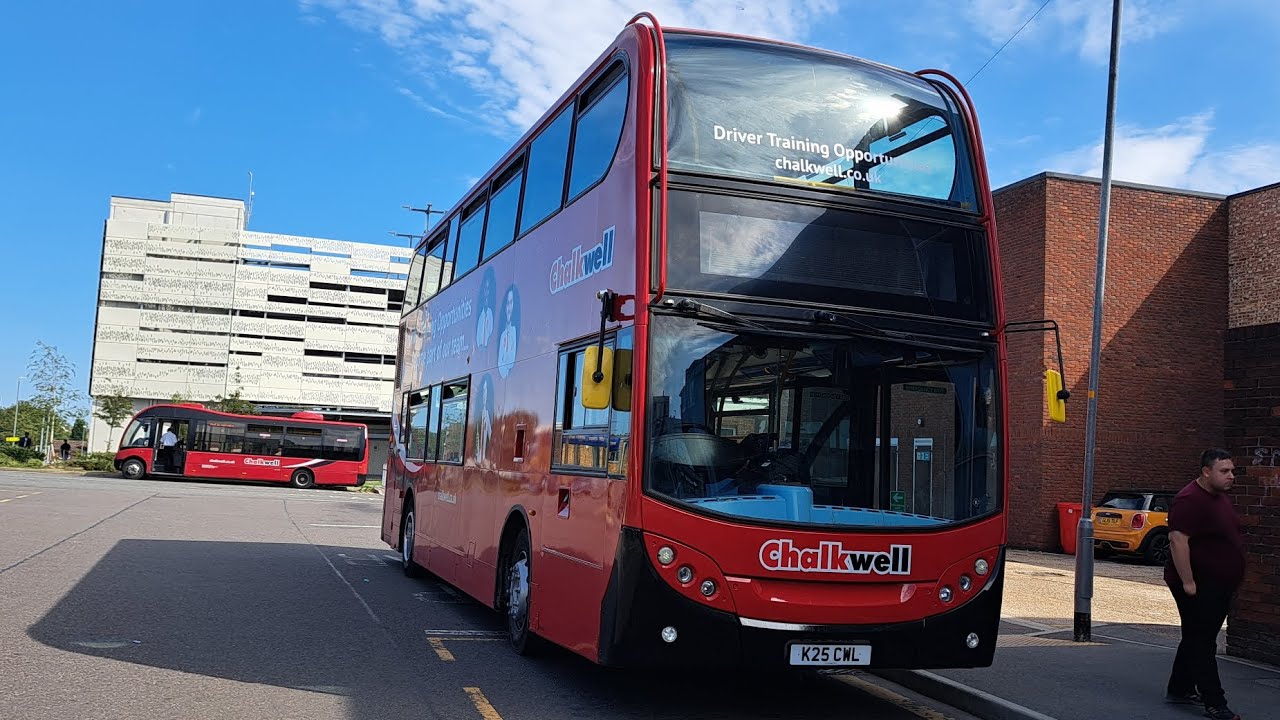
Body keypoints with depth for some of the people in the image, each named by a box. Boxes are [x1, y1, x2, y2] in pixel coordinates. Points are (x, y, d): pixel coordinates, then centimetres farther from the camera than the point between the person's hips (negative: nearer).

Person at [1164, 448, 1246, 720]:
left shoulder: (1221, 498, 13)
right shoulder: (1190, 500, -19)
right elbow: (1178, 539, -26)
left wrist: (1229, 582, 22)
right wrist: (1188, 582, -27)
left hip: (1218, 586, 10)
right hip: (1198, 587, -10)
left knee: (1197, 640, 17)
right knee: (1201, 643, -4)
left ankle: (1179, 690, 28)